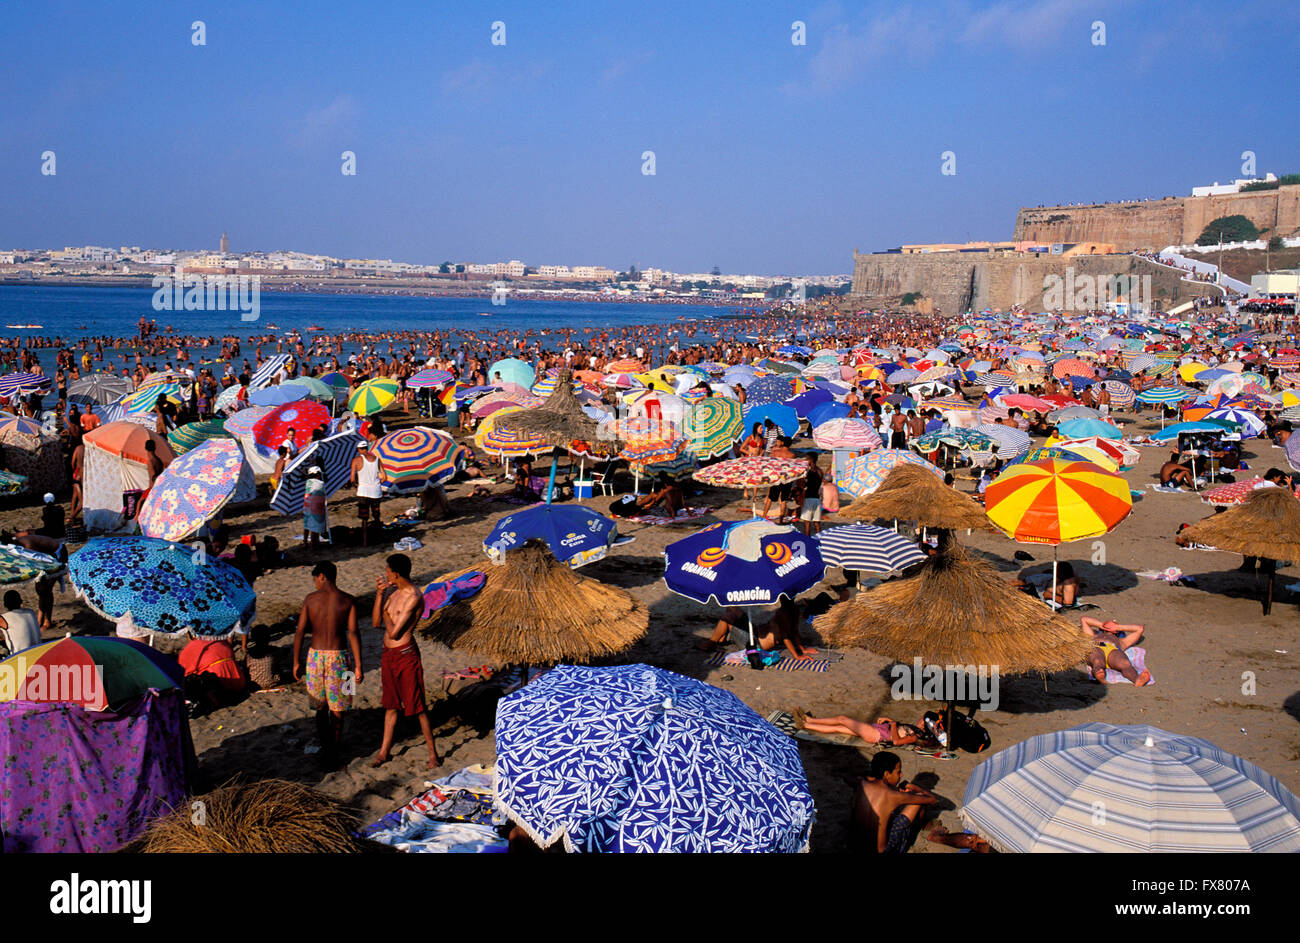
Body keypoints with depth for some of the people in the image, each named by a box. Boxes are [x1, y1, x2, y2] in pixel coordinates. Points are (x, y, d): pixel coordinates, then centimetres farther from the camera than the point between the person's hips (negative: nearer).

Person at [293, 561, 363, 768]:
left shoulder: (310, 599, -2)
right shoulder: (348, 601, -5)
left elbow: (300, 631, -2)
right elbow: (353, 633, -11)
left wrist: (297, 662, 6)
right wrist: (358, 665, -9)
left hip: (315, 656, 1)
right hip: (338, 657, -1)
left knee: (320, 706, 18)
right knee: (337, 709, 10)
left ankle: (325, 748, 20)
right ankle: (333, 753, 16)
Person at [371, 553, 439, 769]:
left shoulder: (414, 597, -19)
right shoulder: (394, 593, 8)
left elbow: (394, 632, -21)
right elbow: (376, 623, 7)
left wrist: (386, 614, -1)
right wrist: (379, 594, -2)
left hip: (405, 655, -8)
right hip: (388, 654, 8)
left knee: (418, 707, -1)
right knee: (391, 705, 18)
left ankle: (433, 754, 8)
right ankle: (384, 752, 29)